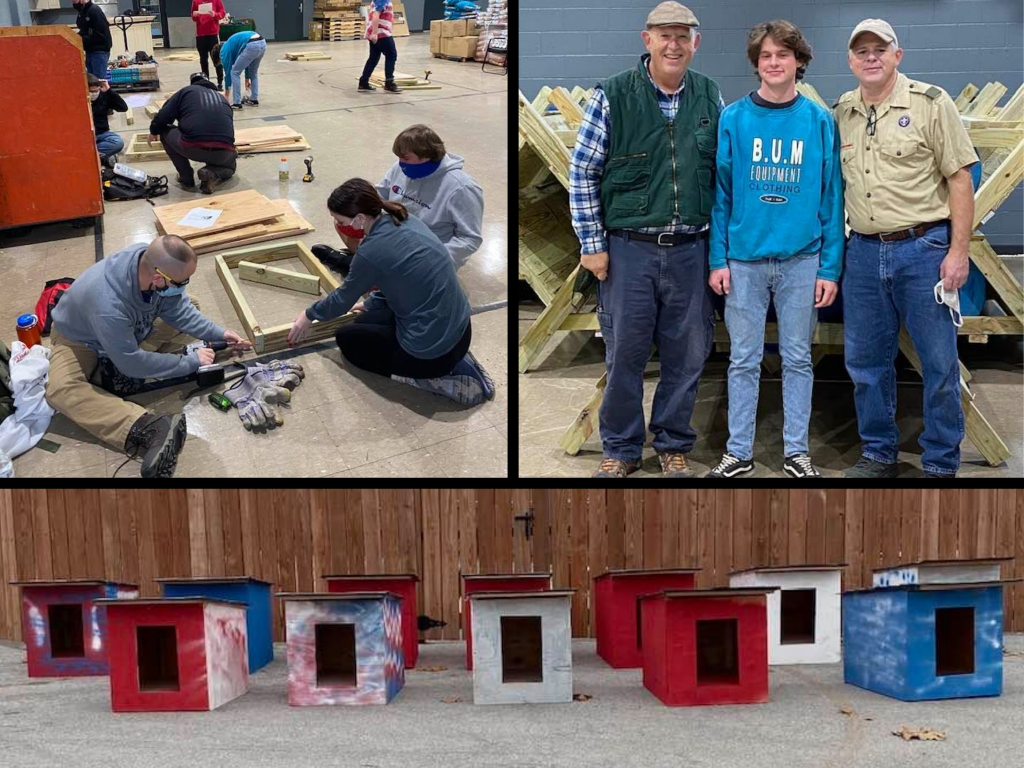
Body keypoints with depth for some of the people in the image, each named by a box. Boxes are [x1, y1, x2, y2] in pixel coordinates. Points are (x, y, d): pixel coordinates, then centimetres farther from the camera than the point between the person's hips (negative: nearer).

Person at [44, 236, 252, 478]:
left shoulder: (151, 259, -27)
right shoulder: (108, 303, -44)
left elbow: (177, 308, -8)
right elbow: (131, 363, -33)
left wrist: (218, 334, -16)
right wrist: (190, 362, -27)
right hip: (81, 338, -7)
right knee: (59, 389, -34)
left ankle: (113, 371, -15)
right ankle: (150, 431, -48)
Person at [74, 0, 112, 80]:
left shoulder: (95, 11, -14)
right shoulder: (82, 13, 13)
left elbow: (100, 35, -20)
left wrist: (81, 40, -20)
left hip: (100, 52, -9)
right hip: (89, 52, 9)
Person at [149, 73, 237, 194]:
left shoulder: (186, 91, 21)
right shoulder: (221, 98, 31)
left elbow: (163, 117, 13)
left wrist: (154, 131, 35)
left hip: (193, 147, -3)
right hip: (223, 152, 3)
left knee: (165, 132, 27)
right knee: (230, 164, 38)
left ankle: (186, 178, 20)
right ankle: (213, 174, 3)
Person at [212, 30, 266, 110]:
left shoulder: (224, 51, 12)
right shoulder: (231, 45, 35)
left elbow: (228, 71, 15)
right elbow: (246, 63, 43)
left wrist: (226, 93, 23)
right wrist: (247, 79, 49)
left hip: (252, 45, -8)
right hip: (262, 43, 8)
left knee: (235, 72, 8)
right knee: (253, 72, 28)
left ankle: (237, 103, 7)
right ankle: (254, 99, 31)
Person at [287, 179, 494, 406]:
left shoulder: (372, 251, -20)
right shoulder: (404, 221, 2)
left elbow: (343, 299, -1)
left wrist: (309, 315, 16)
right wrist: (371, 303, 31)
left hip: (432, 349, -8)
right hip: (459, 330, 8)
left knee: (347, 338, 17)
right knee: (367, 320, 29)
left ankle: (431, 377, 1)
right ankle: (452, 363, 14)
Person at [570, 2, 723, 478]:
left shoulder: (711, 98, 7)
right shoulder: (612, 96, -4)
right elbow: (582, 173, -1)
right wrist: (592, 244, -5)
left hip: (691, 251, 3)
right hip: (628, 247, -2)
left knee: (687, 354, 8)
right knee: (624, 353, 4)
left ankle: (673, 446, 26)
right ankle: (621, 450, 20)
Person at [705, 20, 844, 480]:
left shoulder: (819, 121, 1)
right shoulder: (733, 119, 1)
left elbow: (832, 197, 1)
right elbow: (720, 194, 2)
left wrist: (830, 268, -4)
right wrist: (718, 260, -4)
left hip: (802, 260, 0)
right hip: (745, 259, 0)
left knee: (798, 359, 9)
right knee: (744, 360, 7)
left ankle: (796, 451, 20)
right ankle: (739, 451, 18)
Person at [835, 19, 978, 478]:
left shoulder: (930, 103, -3)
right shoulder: (840, 113, 9)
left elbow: (959, 179, -5)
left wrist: (958, 251, -11)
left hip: (923, 248, -4)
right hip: (863, 252, 4)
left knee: (939, 362, 1)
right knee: (865, 361, 10)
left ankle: (941, 465, 13)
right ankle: (878, 453, 25)